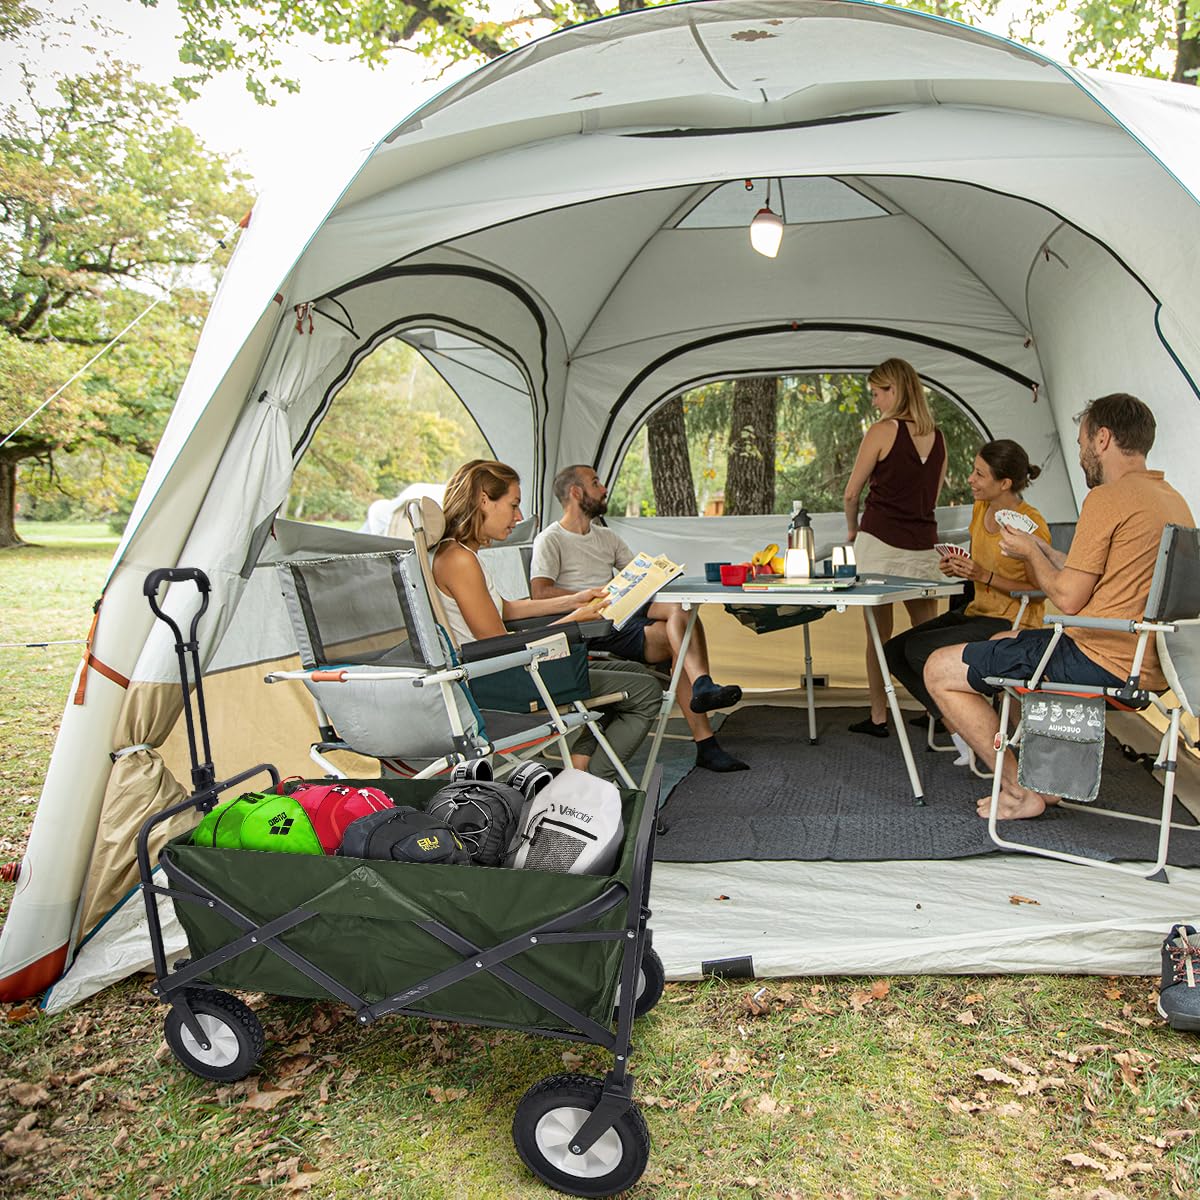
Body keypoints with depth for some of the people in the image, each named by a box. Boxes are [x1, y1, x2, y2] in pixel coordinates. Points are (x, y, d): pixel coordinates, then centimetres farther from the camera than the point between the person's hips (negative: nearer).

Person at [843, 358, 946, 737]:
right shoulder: (937, 437, 9)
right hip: (923, 545, 5)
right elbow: (933, 495, 17)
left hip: (880, 542, -5)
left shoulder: (883, 431, -8)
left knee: (878, 634, 4)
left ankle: (878, 717, 10)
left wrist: (852, 529, 14)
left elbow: (852, 493, -3)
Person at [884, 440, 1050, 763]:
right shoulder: (980, 510, 8)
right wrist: (957, 568, 0)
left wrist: (984, 576, -23)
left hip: (1013, 624, -9)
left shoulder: (1031, 524, -17)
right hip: (978, 612, 9)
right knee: (894, 651, -7)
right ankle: (962, 735, -5)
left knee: (919, 649, -24)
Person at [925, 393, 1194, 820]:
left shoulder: (1107, 498, -15)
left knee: (940, 670, -4)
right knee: (1002, 642, 31)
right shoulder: (1174, 500, 14)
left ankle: (1022, 791, 2)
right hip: (1149, 667, 10)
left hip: (1099, 662, -10)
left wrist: (1030, 553, 2)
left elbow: (1068, 599, -15)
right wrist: (1041, 550, 21)